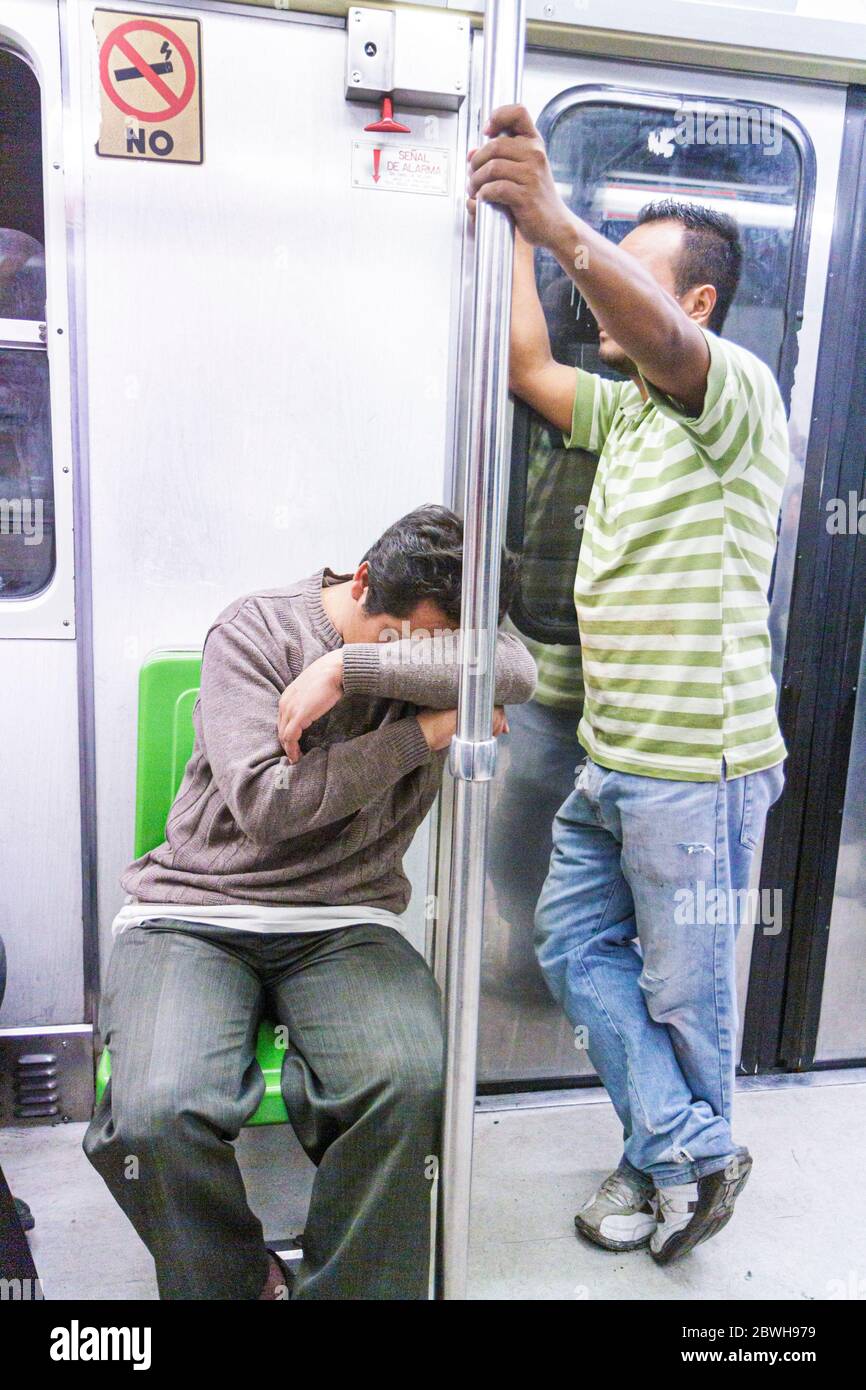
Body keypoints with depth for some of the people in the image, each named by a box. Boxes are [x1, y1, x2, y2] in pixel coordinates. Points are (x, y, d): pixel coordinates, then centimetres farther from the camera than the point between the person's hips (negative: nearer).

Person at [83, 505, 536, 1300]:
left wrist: (350, 665, -21)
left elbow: (513, 670, -20)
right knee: (157, 1113, -27)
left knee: (410, 1084, -29)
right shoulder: (254, 630, -2)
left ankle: (352, 1288, 0)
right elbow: (264, 803, -13)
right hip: (191, 914, -1)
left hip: (344, 922, 1)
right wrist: (424, 733, -11)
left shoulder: (449, 640, 5)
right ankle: (237, 1282, 6)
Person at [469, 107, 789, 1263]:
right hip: (615, 758, 9)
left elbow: (665, 343, -31)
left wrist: (561, 227, -46)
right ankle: (686, 1153, 27)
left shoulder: (738, 390, -9)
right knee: (575, 941, 14)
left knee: (684, 988, 7)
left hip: (700, 766, -9)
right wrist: (519, 224, 12)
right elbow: (532, 368, 14)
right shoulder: (628, 410, 18)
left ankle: (682, 1161, 33)